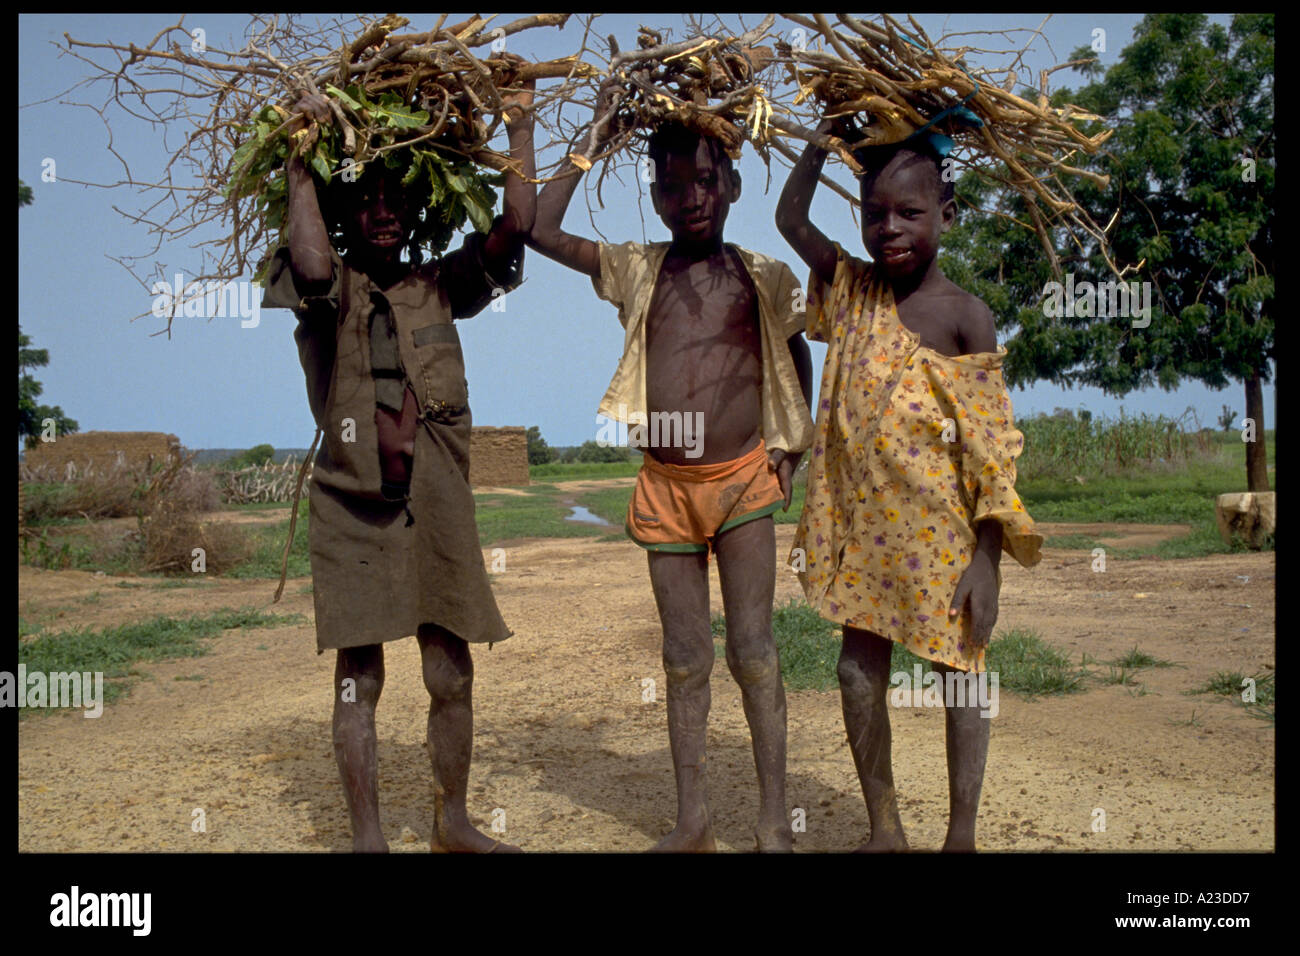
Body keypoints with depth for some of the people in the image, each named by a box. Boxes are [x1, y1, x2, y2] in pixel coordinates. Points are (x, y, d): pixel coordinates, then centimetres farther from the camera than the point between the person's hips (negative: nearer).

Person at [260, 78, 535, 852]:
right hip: (354, 505, -3)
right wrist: (301, 163, -15)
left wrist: (521, 128, 2)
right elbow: (310, 265, -25)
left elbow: (517, 226, -1)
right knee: (360, 680, 4)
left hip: (438, 505, 3)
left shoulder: (440, 287, 9)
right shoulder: (333, 289, 0)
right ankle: (368, 837, 17)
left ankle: (454, 821, 26)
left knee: (452, 675, 9)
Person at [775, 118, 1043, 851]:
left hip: (941, 531, -4)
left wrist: (986, 559, -13)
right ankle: (885, 830, 25)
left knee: (957, 670, 7)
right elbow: (791, 218, 16)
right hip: (862, 525, 5)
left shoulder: (966, 317, -9)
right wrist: (830, 137, 8)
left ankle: (962, 837, 22)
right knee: (860, 672, 8)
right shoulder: (852, 291, 5)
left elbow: (993, 447, -10)